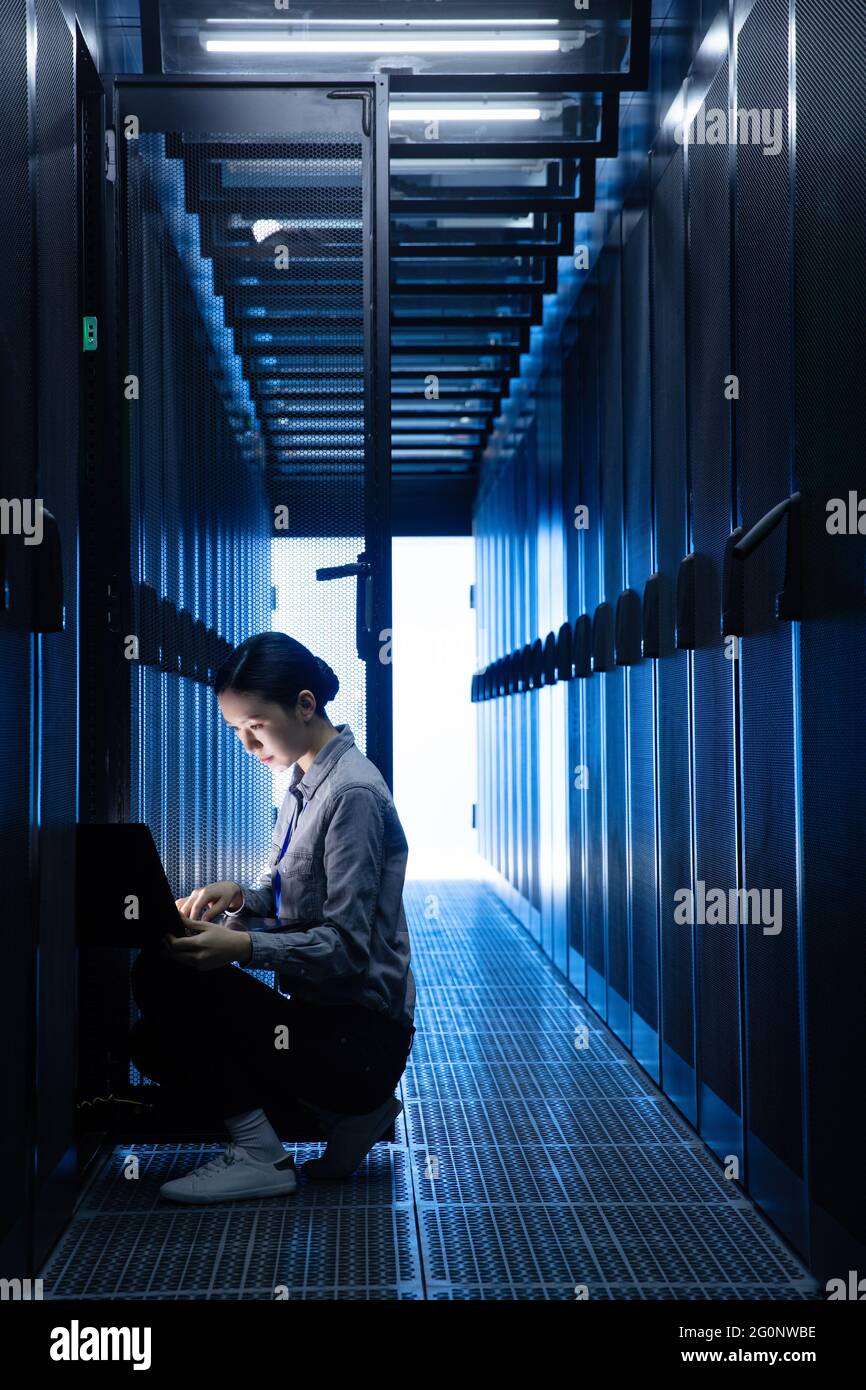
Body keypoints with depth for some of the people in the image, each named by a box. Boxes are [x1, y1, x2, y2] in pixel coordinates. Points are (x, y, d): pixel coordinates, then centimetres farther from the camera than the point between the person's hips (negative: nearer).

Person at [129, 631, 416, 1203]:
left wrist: (244, 948, -35)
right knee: (153, 1041, 14)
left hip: (357, 1036, -10)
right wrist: (240, 898, -4)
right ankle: (347, 1109, 9)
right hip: (321, 1016, 10)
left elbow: (346, 946, -23)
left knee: (165, 974, -19)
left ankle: (258, 1154, -12)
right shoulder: (305, 782, 11)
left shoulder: (353, 793, -18)